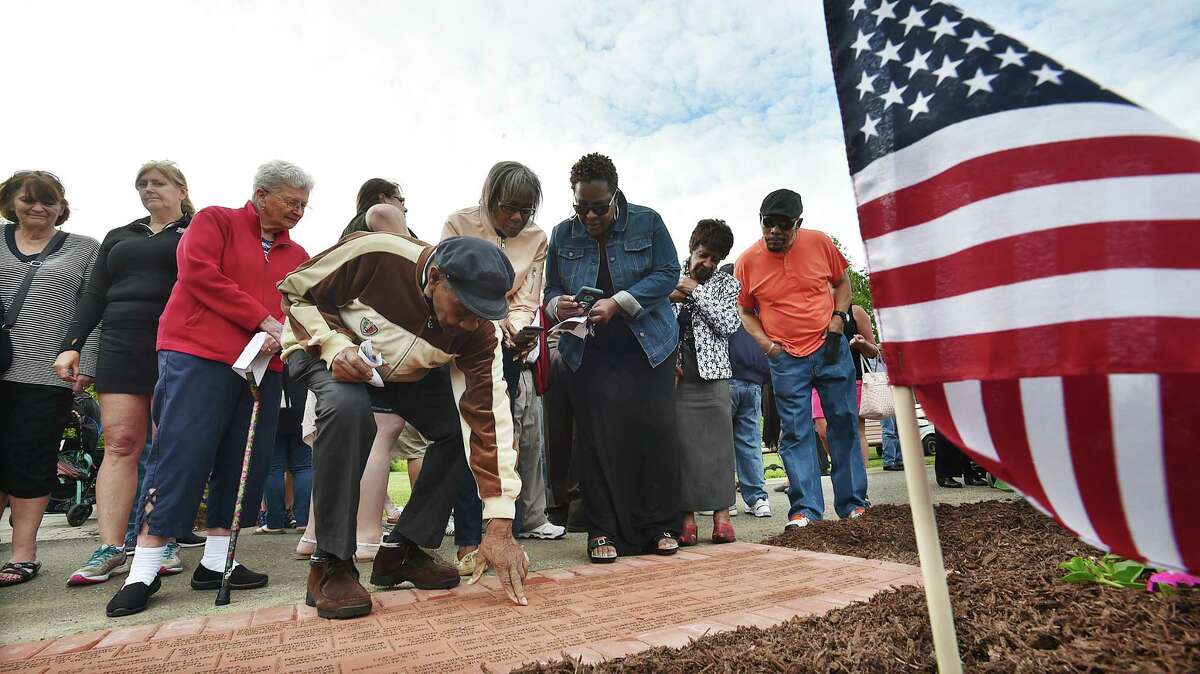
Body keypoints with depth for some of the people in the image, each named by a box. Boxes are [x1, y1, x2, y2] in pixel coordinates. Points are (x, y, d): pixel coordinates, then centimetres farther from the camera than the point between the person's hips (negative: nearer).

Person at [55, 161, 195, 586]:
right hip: (121, 345, 4)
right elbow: (94, 296, 17)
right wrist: (72, 345, 8)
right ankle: (111, 550, -1)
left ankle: (167, 543, 3)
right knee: (120, 444, -3)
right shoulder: (119, 237, 23)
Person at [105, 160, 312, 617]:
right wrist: (262, 319, -14)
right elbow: (198, 272, -11)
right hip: (199, 356, -5)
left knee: (245, 462, 4)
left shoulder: (298, 256, 17)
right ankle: (143, 572, 2)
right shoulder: (216, 220, 5)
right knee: (181, 455, -8)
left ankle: (215, 563, 14)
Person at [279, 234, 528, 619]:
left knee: (461, 427, -14)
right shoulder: (372, 255, -36)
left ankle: (402, 550, 2)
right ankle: (331, 564, -18)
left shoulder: (480, 330, -27)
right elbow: (295, 291, -18)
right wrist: (334, 345, -36)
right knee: (348, 409, -35)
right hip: (325, 346, -3)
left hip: (410, 372, 4)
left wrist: (500, 527, -34)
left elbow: (489, 417, -30)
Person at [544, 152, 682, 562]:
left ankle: (660, 526, 12)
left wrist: (617, 303, -18)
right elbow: (551, 291, 12)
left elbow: (667, 274, -6)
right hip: (590, 355, 2)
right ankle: (603, 531, 10)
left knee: (655, 434, -2)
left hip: (648, 350, -1)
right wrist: (558, 306, -14)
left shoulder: (646, 222, 2)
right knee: (598, 440, -2)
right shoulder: (562, 235, 9)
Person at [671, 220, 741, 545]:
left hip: (712, 372, 0)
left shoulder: (726, 284, 11)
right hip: (676, 373, 0)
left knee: (718, 442, 0)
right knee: (681, 443, -1)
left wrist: (696, 291, -5)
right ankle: (687, 515, 5)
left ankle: (722, 513, 8)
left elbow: (729, 324, -5)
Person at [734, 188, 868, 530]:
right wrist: (766, 344, -7)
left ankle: (853, 504, 20)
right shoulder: (747, 262, -4)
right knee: (795, 433, 0)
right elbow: (745, 312, 6)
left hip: (831, 349, 2)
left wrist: (837, 320, -2)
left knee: (844, 425, 7)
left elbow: (842, 282, 12)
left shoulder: (820, 243, -2)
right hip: (786, 359, -1)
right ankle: (805, 509, 8)